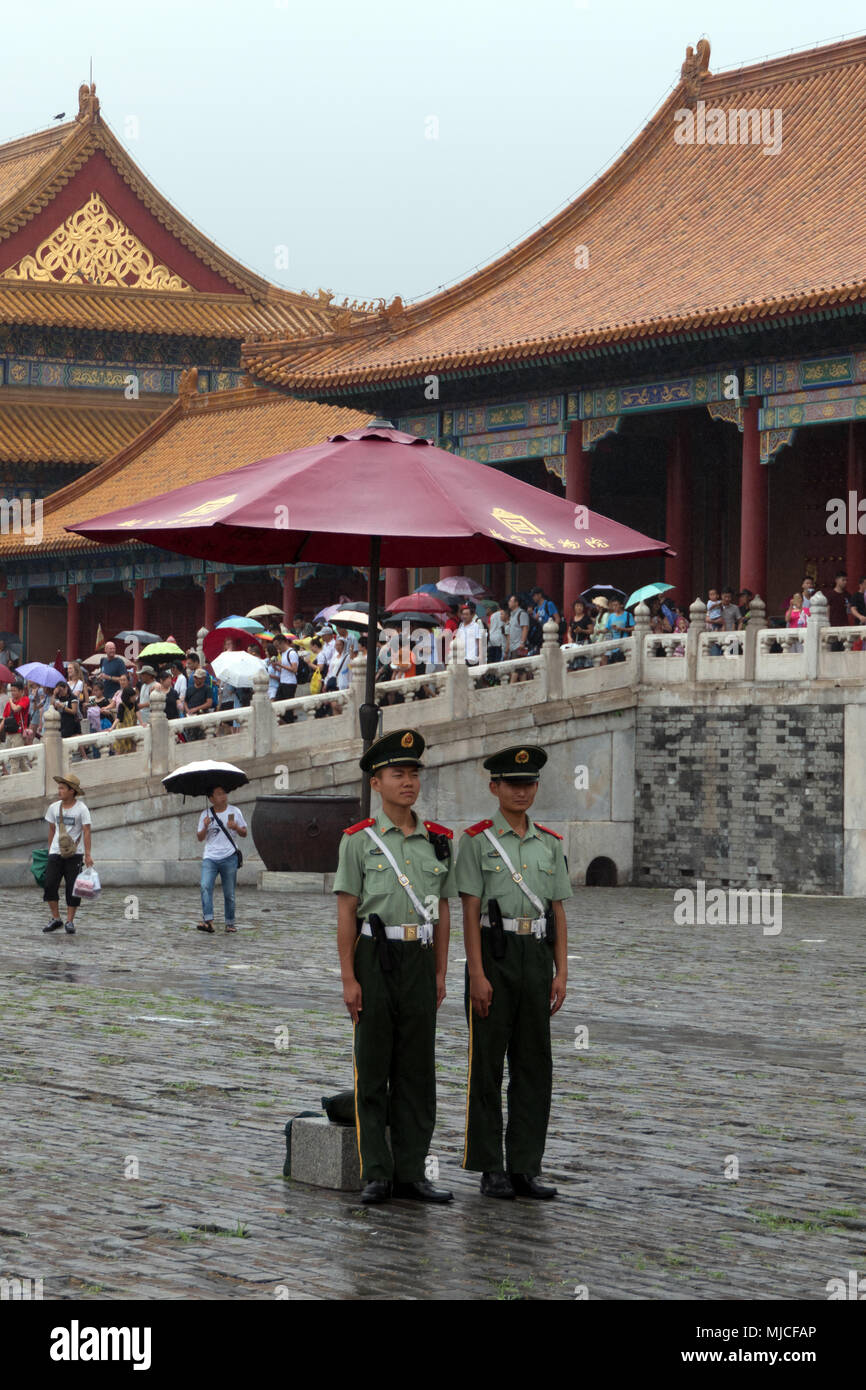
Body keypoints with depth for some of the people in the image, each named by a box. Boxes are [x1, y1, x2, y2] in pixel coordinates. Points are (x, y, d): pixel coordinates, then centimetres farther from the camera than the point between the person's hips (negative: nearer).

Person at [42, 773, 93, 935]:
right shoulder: (54, 807, 7)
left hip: (74, 854, -4)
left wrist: (87, 855, -14)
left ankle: (70, 922, 6)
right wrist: (49, 849, 17)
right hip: (56, 853, 4)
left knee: (72, 888, -2)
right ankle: (55, 919, 7)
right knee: (49, 885, -4)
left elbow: (86, 832, -9)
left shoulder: (81, 809, -7)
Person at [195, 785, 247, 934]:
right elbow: (200, 838, 8)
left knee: (229, 893, 4)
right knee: (205, 887, -21)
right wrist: (205, 827, -12)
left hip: (229, 858, 0)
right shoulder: (206, 815, 7)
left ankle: (230, 923, 16)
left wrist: (236, 828, -12)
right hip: (210, 858, 0)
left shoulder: (234, 812, 6)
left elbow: (244, 833, 9)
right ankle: (208, 921, -27)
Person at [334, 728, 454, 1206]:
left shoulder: (438, 840, 9)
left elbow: (442, 912, 13)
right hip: (375, 957, -4)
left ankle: (412, 1172, 11)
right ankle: (376, 1175, 5)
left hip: (420, 959, 4)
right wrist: (349, 979, -9)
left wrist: (440, 974, 8)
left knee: (417, 1070, 6)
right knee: (373, 1069, 0)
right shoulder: (360, 840, -2)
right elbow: (346, 913, -3)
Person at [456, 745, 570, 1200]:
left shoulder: (549, 843, 11)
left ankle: (525, 1167, 11)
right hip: (493, 953, -4)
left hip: (536, 956, 5)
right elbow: (469, 911, -7)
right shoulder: (477, 840, -3)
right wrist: (478, 974, -14)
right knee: (488, 1062, 0)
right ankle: (490, 1170, 6)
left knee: (534, 1063, 5)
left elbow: (558, 912, 11)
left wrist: (561, 972, 3)